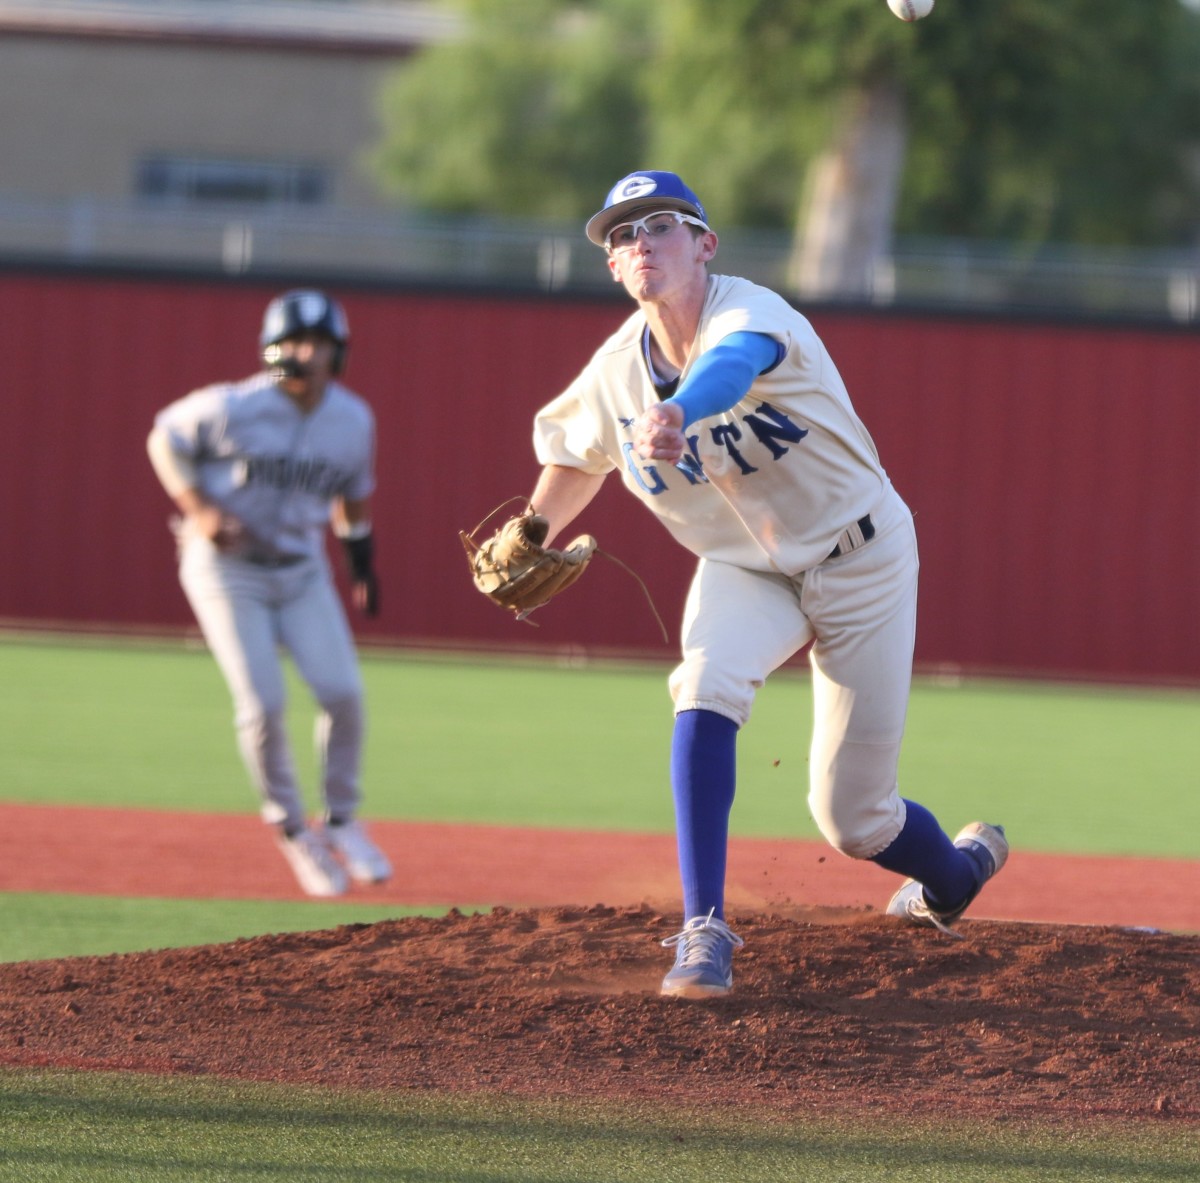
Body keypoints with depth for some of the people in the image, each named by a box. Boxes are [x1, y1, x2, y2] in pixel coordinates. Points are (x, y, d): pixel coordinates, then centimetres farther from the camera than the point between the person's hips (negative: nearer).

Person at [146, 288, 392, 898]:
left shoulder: (353, 421, -5)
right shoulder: (233, 408, -19)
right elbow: (165, 437, -5)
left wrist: (363, 564, 13)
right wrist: (198, 510, -17)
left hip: (301, 567, 4)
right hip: (225, 566, -4)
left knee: (342, 692, -10)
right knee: (262, 703, -12)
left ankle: (341, 819, 11)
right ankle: (291, 829, 7)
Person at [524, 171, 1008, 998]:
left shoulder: (752, 315, -28)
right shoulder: (617, 370, -10)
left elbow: (732, 363, -54)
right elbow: (577, 459, 11)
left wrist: (676, 416, -76)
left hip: (859, 562, -4)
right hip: (744, 571, 4)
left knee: (853, 819, 0)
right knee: (706, 687, -31)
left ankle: (958, 870, 37)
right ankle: (705, 929, -27)